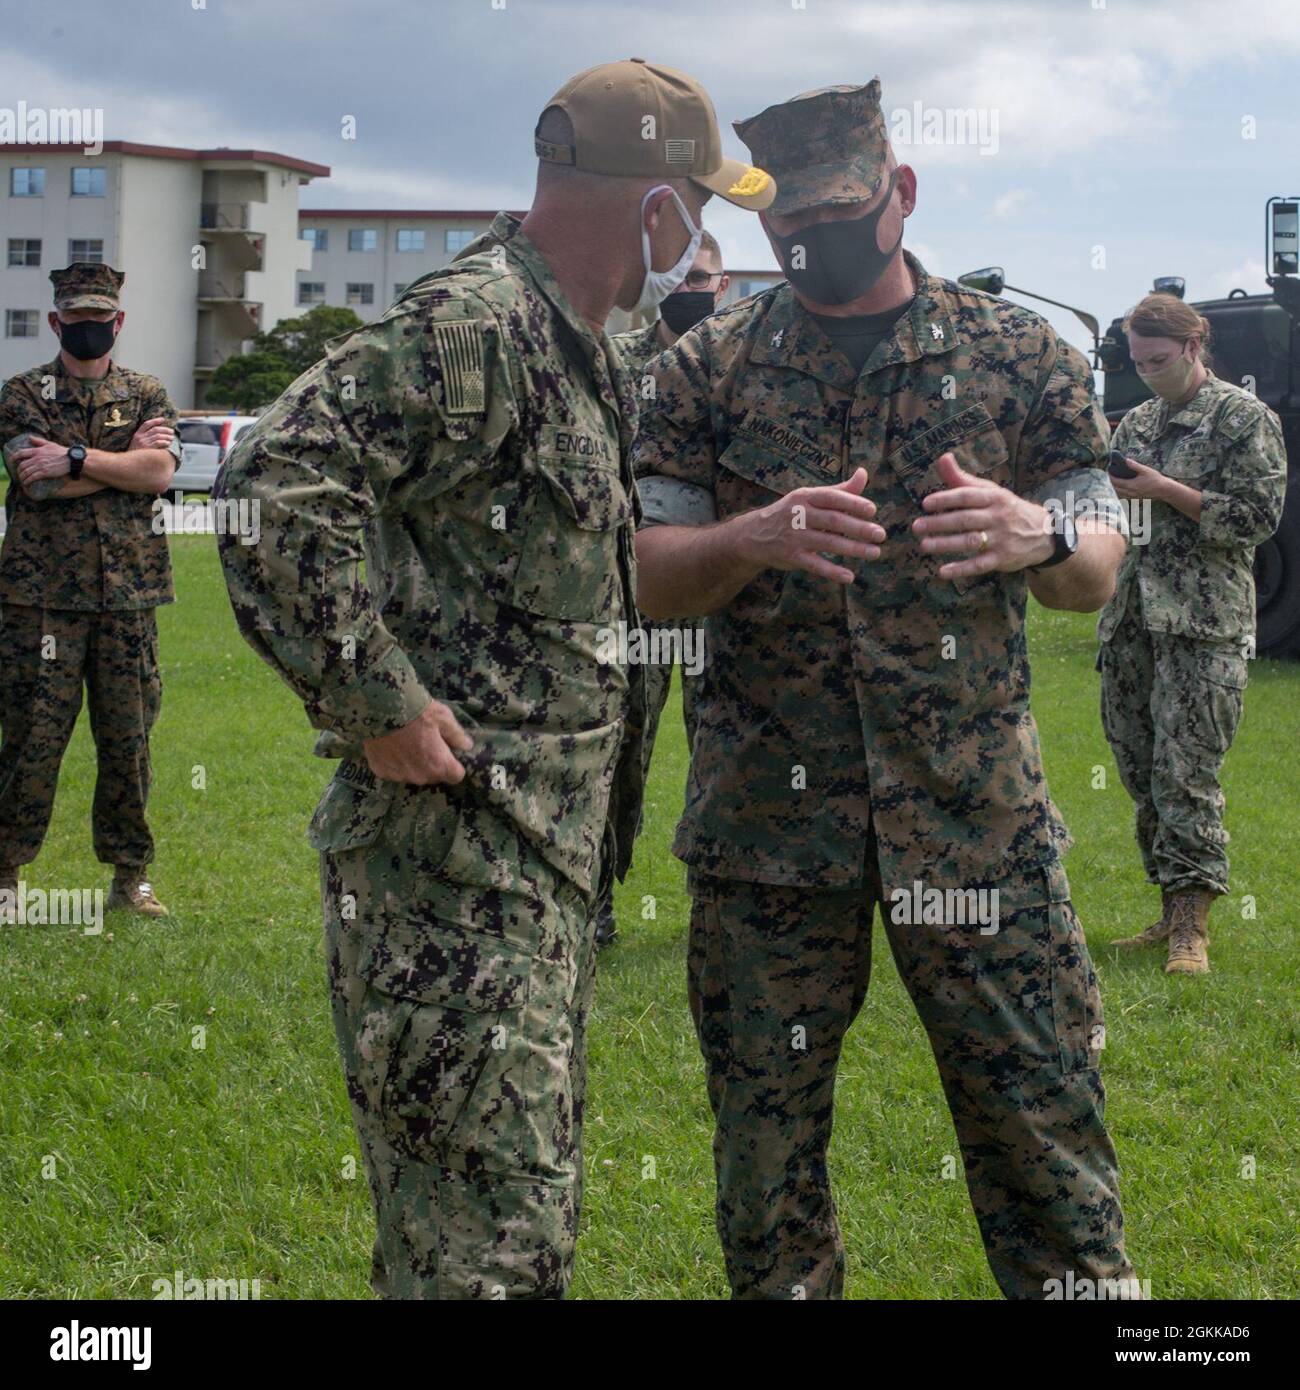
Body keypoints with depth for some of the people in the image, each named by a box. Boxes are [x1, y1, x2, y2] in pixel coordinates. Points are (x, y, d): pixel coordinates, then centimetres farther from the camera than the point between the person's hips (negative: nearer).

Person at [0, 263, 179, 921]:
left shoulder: (147, 394, 11)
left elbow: (160, 472, -8)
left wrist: (76, 458, -13)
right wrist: (128, 456, -8)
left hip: (128, 594, 2)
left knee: (128, 738, 6)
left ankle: (131, 874, 16)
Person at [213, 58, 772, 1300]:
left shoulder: (575, 348, 16)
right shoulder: (475, 324, -16)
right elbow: (273, 489, -27)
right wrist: (378, 703, -23)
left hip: (545, 858, 10)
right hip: (458, 870, -10)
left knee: (535, 1194, 19)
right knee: (487, 1248, -6)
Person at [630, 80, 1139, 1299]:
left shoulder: (1019, 356, 6)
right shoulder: (708, 370, 6)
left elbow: (1097, 574, 7)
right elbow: (649, 582, 3)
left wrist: (1034, 536, -17)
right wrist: (757, 537, -18)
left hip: (977, 807, 0)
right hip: (765, 817, 1)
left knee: (1041, 1110, 1)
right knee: (764, 1128, 7)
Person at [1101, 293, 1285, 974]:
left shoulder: (1245, 418, -2)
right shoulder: (1135, 423, 17)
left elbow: (1259, 515, -9)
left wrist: (1164, 491, -13)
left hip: (1202, 624, -7)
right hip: (1128, 619, 7)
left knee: (1185, 774, -11)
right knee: (1141, 771, 7)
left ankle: (1193, 924, -7)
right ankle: (1172, 910, 15)